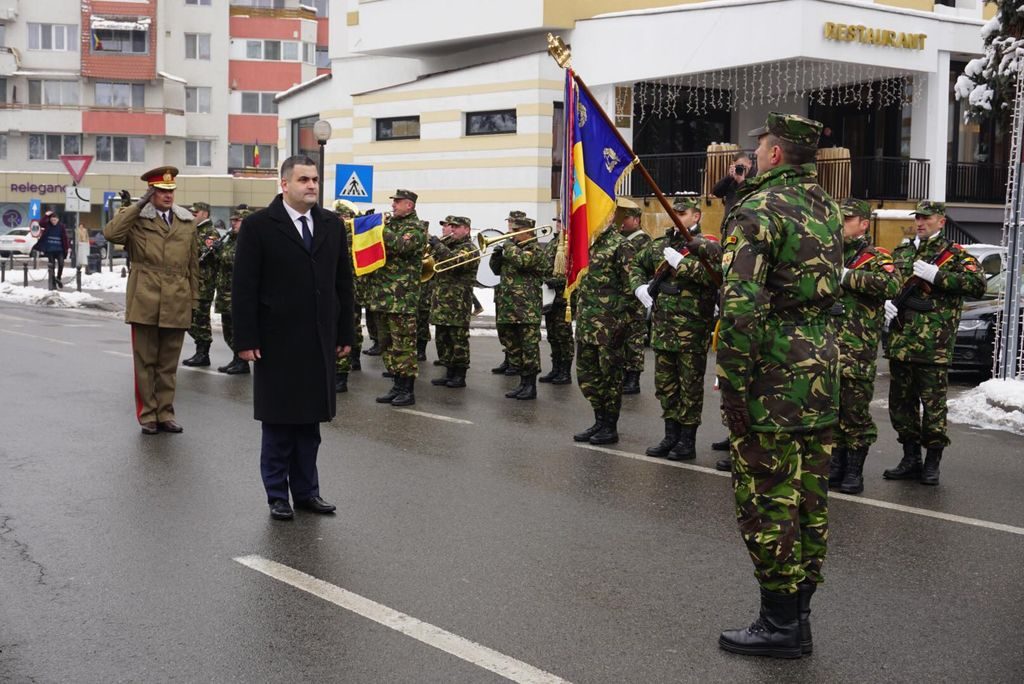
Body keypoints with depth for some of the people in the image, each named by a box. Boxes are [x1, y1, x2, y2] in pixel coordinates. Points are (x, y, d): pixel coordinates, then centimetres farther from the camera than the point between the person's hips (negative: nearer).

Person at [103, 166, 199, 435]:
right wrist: (137, 206, -14)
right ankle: (147, 415, 12)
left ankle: (165, 413, 17)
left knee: (169, 363, 9)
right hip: (145, 302, -3)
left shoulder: (187, 222, 13)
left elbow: (193, 264, 15)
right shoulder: (136, 218, 3)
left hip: (176, 304, 3)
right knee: (145, 362, 4)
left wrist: (193, 298, 12)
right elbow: (111, 233, -17)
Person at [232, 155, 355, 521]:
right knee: (277, 422, 5)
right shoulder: (258, 226, -5)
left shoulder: (332, 225, 9)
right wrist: (245, 339, -11)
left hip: (320, 341, 4)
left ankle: (306, 491, 20)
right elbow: (244, 287, -7)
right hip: (276, 341, -4)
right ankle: (277, 494, 16)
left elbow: (343, 282, 11)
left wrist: (345, 333, 7)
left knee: (311, 419, 10)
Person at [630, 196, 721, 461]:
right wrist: (639, 286, 8)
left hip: (692, 331, -6)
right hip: (662, 327, 7)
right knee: (665, 385, 13)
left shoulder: (707, 246, -6)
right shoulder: (660, 245, 13)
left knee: (690, 386, 2)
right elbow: (636, 265, 27)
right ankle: (671, 436, 24)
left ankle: (687, 441, 11)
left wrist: (681, 263, -23)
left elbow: (716, 275, -24)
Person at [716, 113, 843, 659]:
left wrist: (731, 385, -16)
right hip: (822, 363, 8)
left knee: (765, 496, 0)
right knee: (809, 495, 13)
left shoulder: (758, 209, -12)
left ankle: (779, 624, 7)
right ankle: (798, 614, 24)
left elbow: (742, 305, -21)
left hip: (773, 369, -8)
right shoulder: (827, 209, 13)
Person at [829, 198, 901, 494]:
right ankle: (837, 465, 20)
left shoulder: (874, 257, -2)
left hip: (857, 350, -6)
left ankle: (854, 471, 8)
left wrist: (847, 276, -21)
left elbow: (891, 285, -22)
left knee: (855, 410, -2)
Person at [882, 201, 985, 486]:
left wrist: (937, 275, -16)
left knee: (933, 403, -3)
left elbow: (978, 284, -10)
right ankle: (911, 458, 21)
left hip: (934, 345, -5)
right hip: (900, 341, 5)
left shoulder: (954, 254, 3)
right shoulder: (901, 251, 18)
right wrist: (885, 301, 0)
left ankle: (932, 462, 8)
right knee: (901, 401, 10)